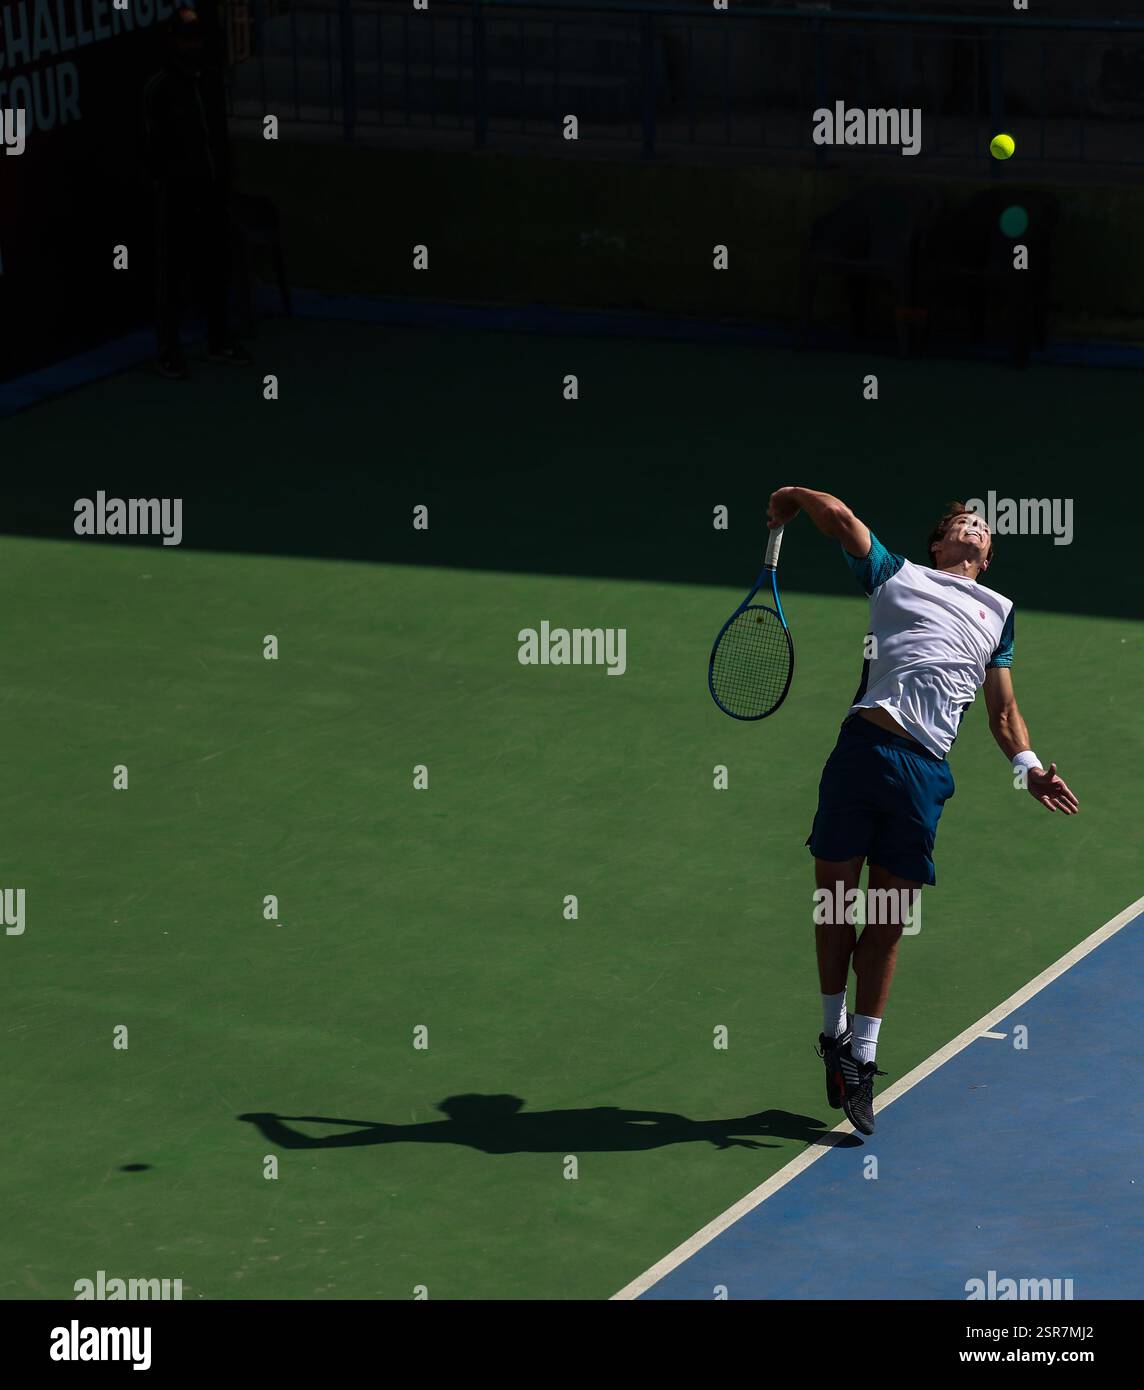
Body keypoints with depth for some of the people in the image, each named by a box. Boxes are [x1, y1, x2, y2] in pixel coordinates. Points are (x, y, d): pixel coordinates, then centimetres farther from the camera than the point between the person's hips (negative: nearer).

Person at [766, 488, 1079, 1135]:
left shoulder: (998, 612, 26)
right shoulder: (898, 576, 19)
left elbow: (1004, 709, 22)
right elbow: (839, 516, 9)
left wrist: (1029, 767, 9)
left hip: (926, 772, 2)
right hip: (866, 743, -2)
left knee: (889, 918, 3)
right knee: (835, 895, 0)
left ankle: (863, 1055, 12)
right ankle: (834, 1030, 17)